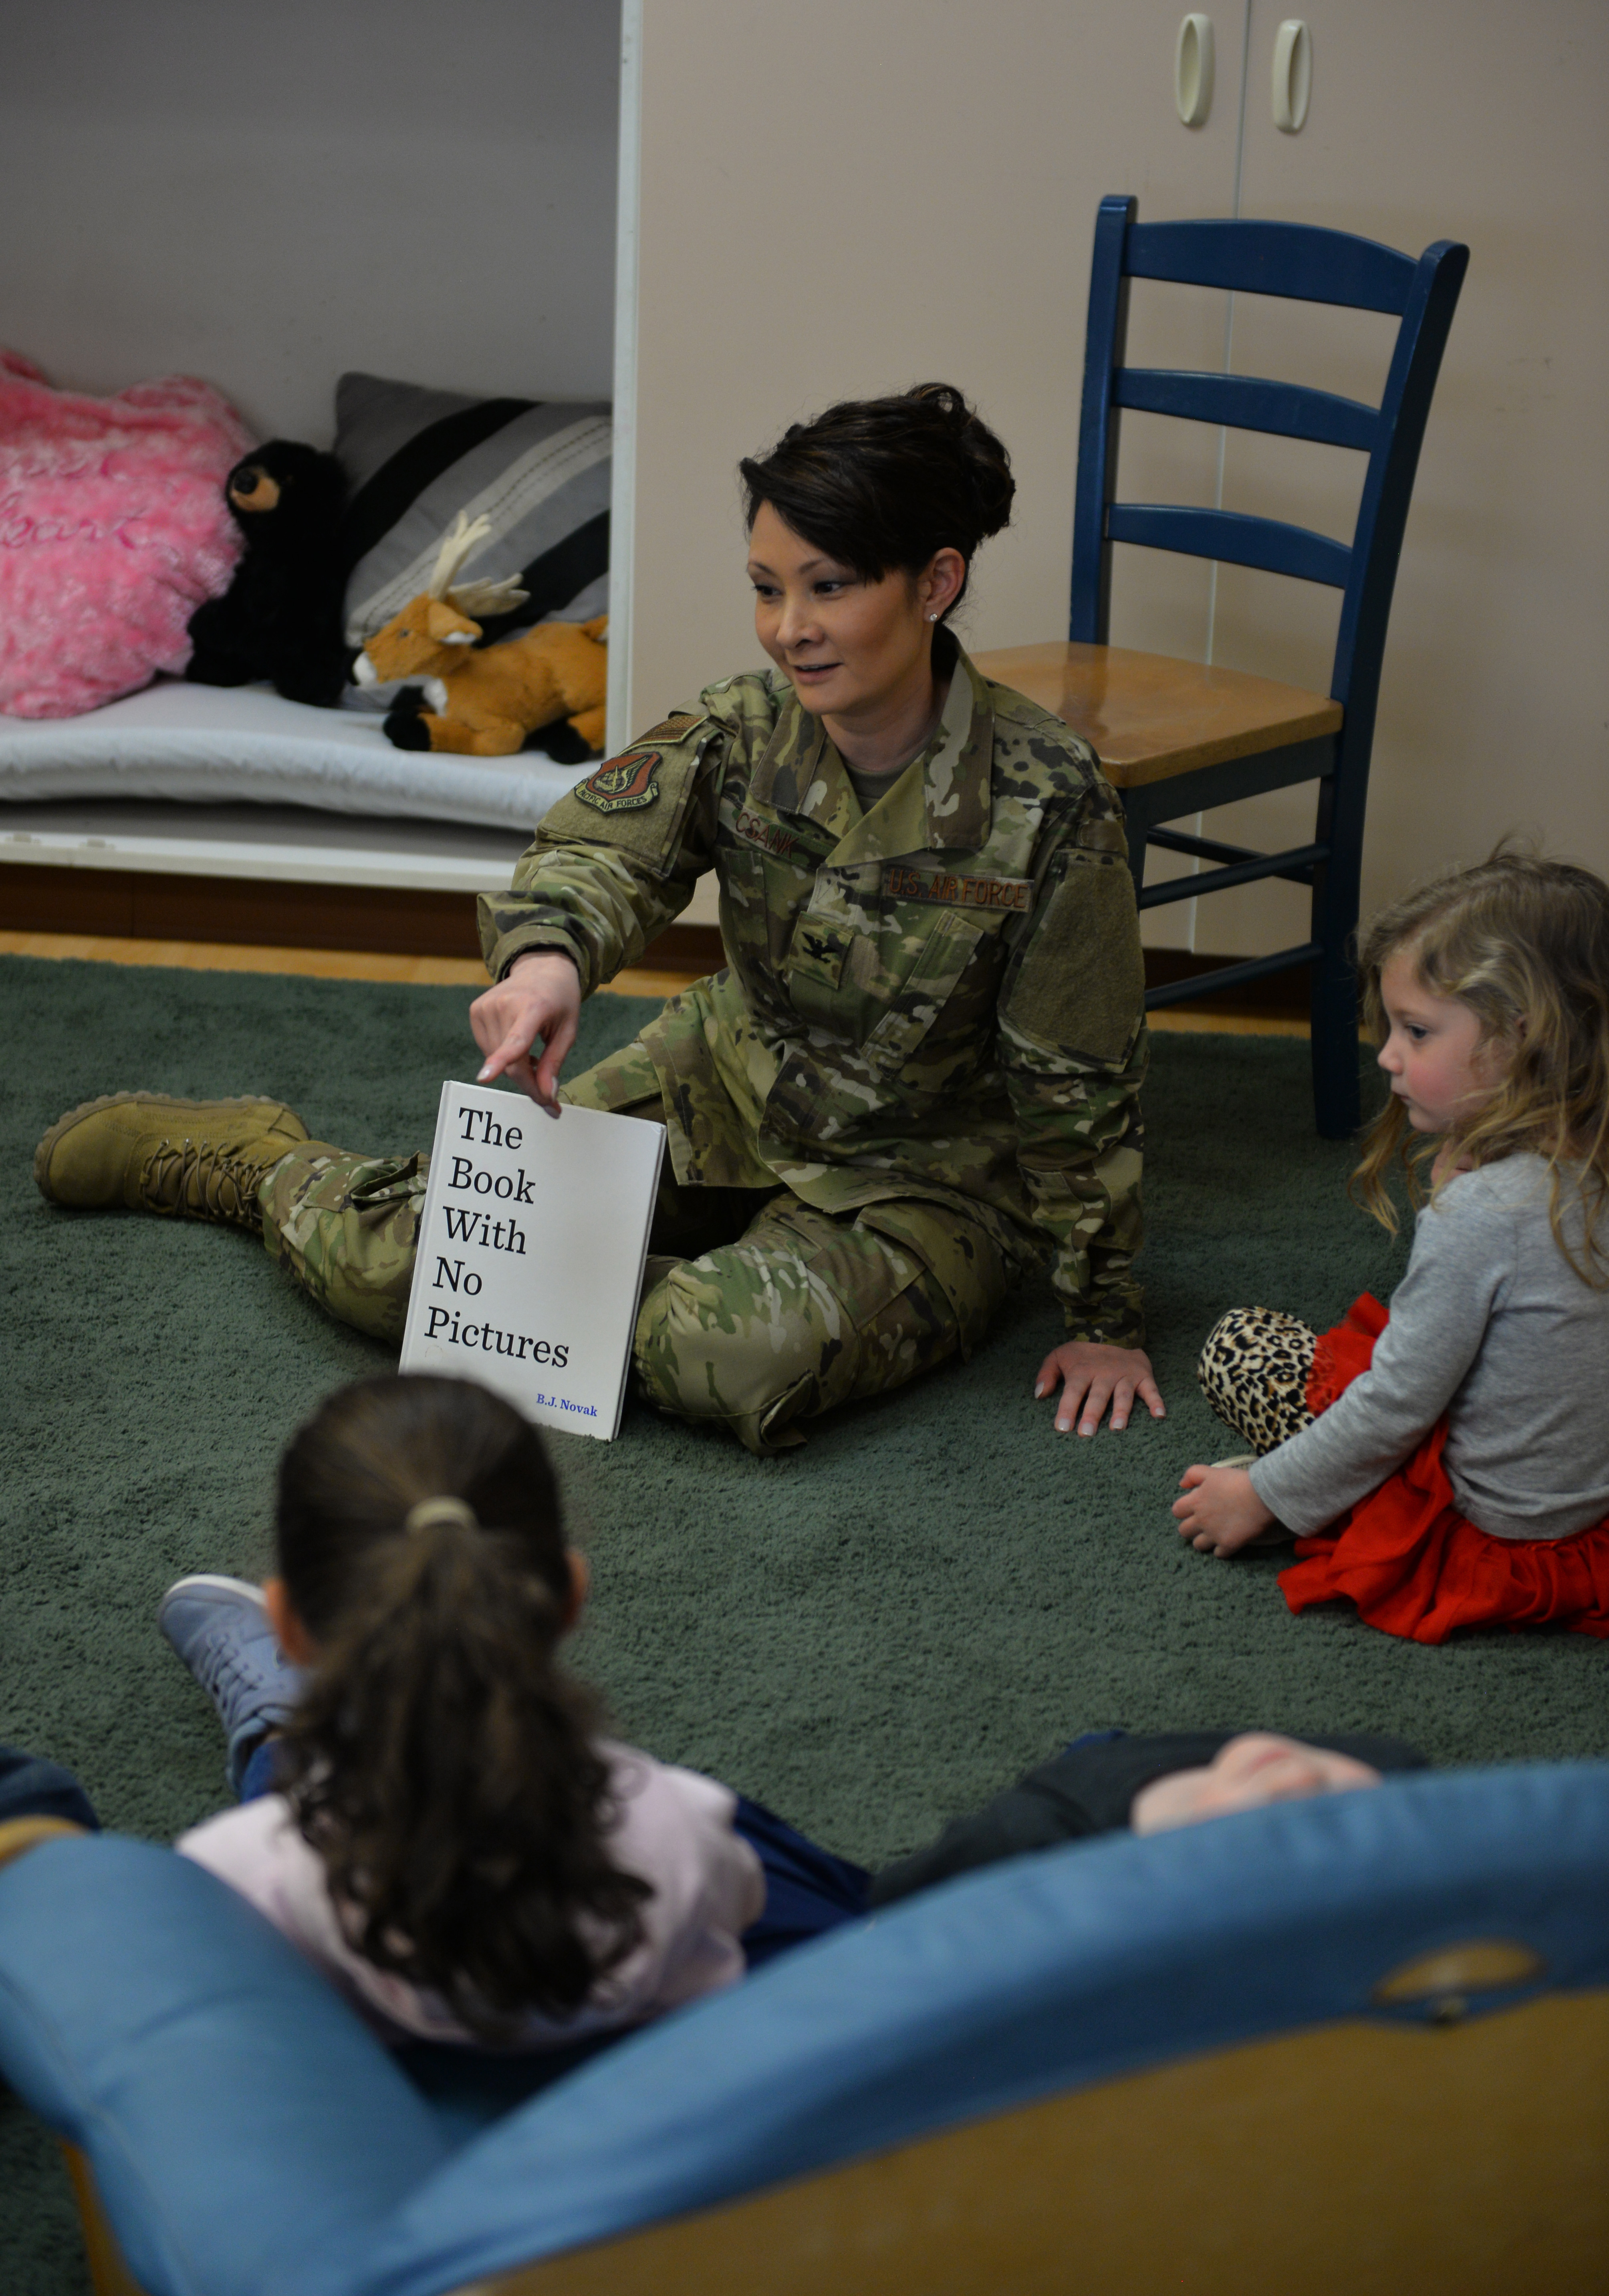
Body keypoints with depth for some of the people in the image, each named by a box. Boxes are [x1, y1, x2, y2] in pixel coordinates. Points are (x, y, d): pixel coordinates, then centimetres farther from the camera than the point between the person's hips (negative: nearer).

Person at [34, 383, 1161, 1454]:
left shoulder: (1046, 796, -21)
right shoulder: (742, 729, -10)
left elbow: (1078, 1082, -15)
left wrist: (1106, 1317, -9)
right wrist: (546, 952, -46)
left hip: (919, 1179, -3)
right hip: (721, 1092, 3)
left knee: (728, 1355, -35)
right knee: (388, 1269, -4)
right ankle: (268, 1164, 30)